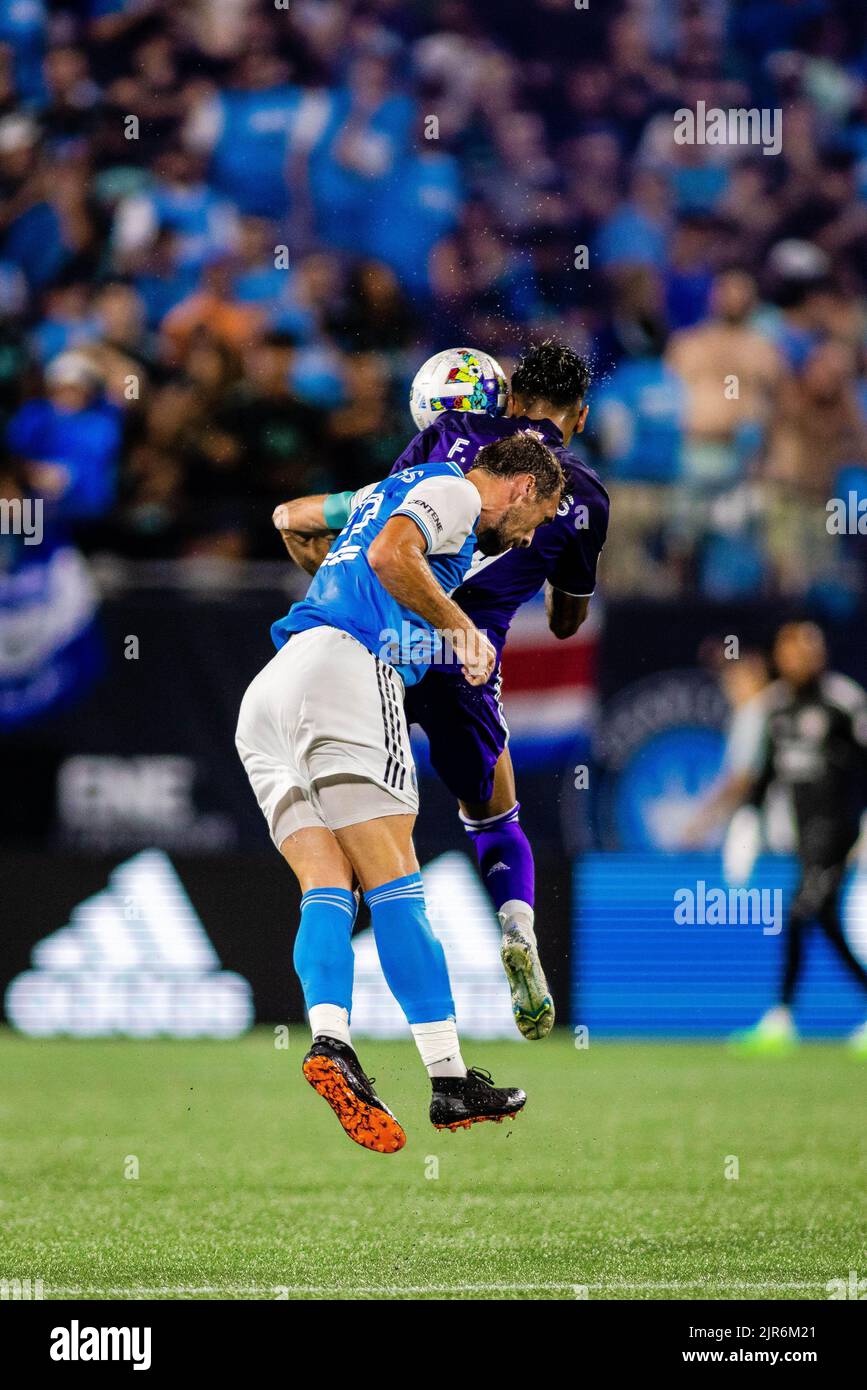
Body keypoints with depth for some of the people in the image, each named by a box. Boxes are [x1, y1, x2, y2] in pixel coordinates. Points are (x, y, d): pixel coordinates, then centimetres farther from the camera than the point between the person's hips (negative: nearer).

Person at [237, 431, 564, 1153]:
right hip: (343, 667, -8)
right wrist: (460, 627, -2)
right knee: (393, 882, -10)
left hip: (266, 695, 8)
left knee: (329, 886, -3)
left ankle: (330, 1039, -26)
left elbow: (292, 514, 49)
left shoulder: (387, 492, 32)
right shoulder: (454, 491, 6)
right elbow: (391, 556, -13)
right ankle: (452, 1080, -12)